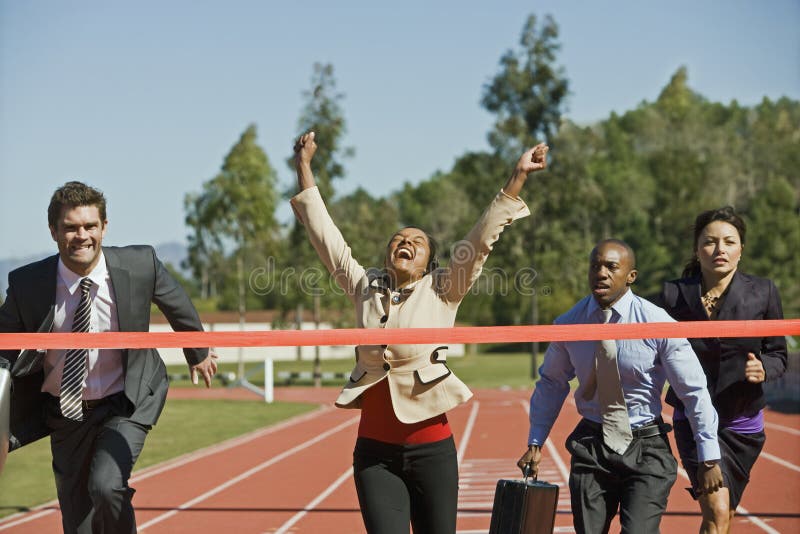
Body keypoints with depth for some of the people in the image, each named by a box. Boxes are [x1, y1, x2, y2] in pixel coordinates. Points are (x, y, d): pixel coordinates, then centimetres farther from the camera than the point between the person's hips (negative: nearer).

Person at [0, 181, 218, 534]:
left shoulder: (139, 265, -16)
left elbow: (177, 306, 6)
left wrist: (198, 353, 22)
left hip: (126, 404, -2)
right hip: (66, 412, 2)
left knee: (106, 486, -26)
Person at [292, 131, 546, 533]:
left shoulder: (443, 291, 2)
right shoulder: (364, 288, 8)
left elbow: (482, 238, -5)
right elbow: (324, 233, 11)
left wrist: (518, 177, -11)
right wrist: (304, 166, 13)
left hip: (431, 447, -1)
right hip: (375, 450, 1)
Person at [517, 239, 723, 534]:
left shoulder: (657, 324, -12)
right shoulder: (569, 324, -2)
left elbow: (695, 391, -7)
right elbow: (551, 384, 12)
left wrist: (709, 458, -5)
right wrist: (535, 443, 8)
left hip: (646, 446, -3)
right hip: (591, 447, 3)